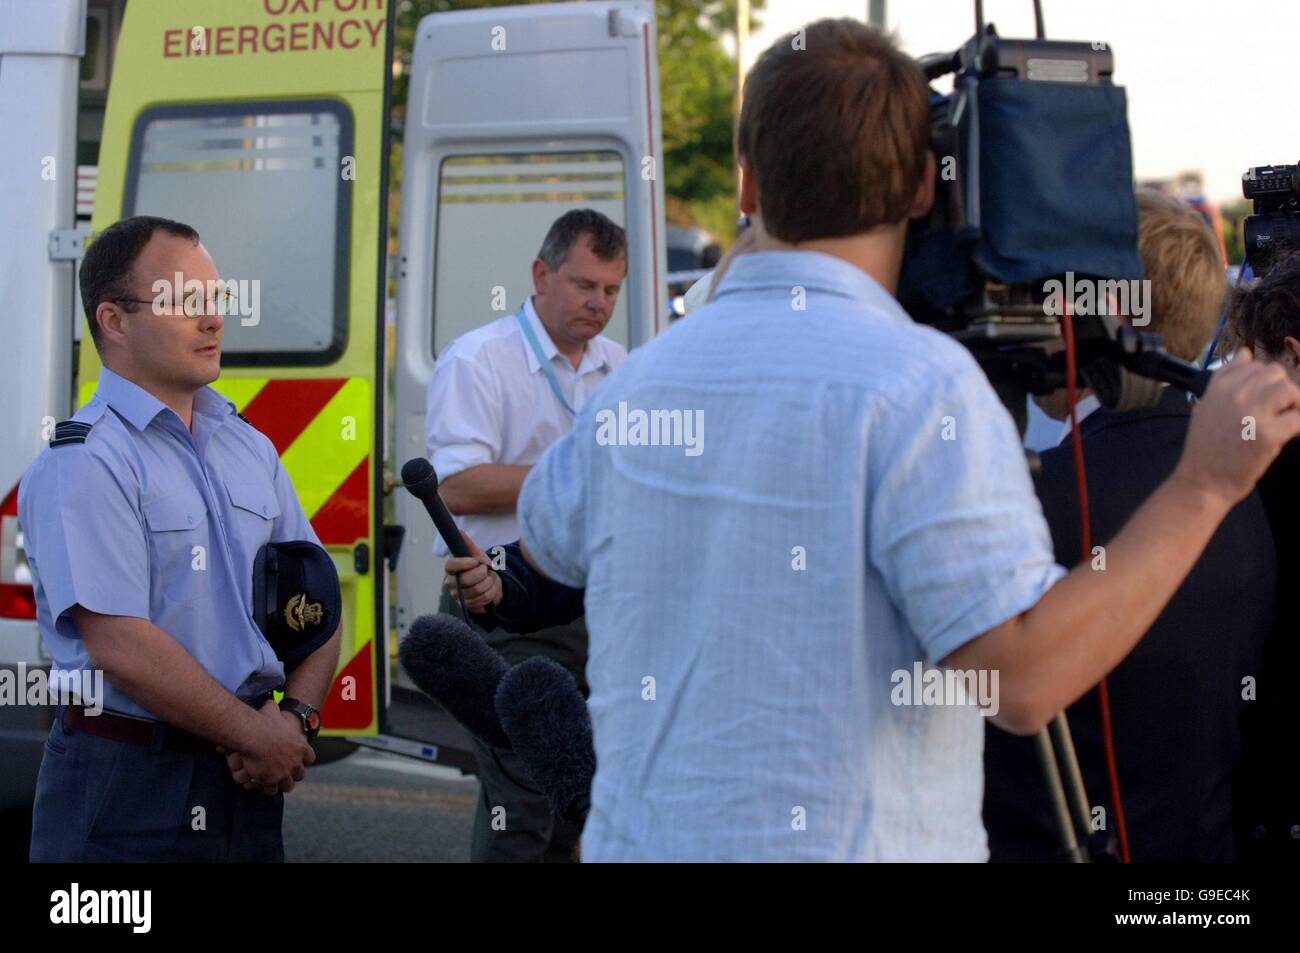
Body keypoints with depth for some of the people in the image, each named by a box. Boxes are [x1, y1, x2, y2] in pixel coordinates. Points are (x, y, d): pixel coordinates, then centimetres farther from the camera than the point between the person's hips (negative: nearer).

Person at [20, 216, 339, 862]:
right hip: (123, 786, -6)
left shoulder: (250, 450, 12)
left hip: (247, 783, 7)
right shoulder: (82, 463, -11)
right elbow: (121, 647, -19)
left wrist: (296, 716, -6)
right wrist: (258, 736, -12)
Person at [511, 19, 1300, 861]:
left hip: (636, 837, 6)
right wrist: (1204, 486, -13)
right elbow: (1021, 677, -20)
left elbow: (545, 539, 25)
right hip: (852, 841, -6)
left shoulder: (641, 379, 4)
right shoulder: (919, 385, -15)